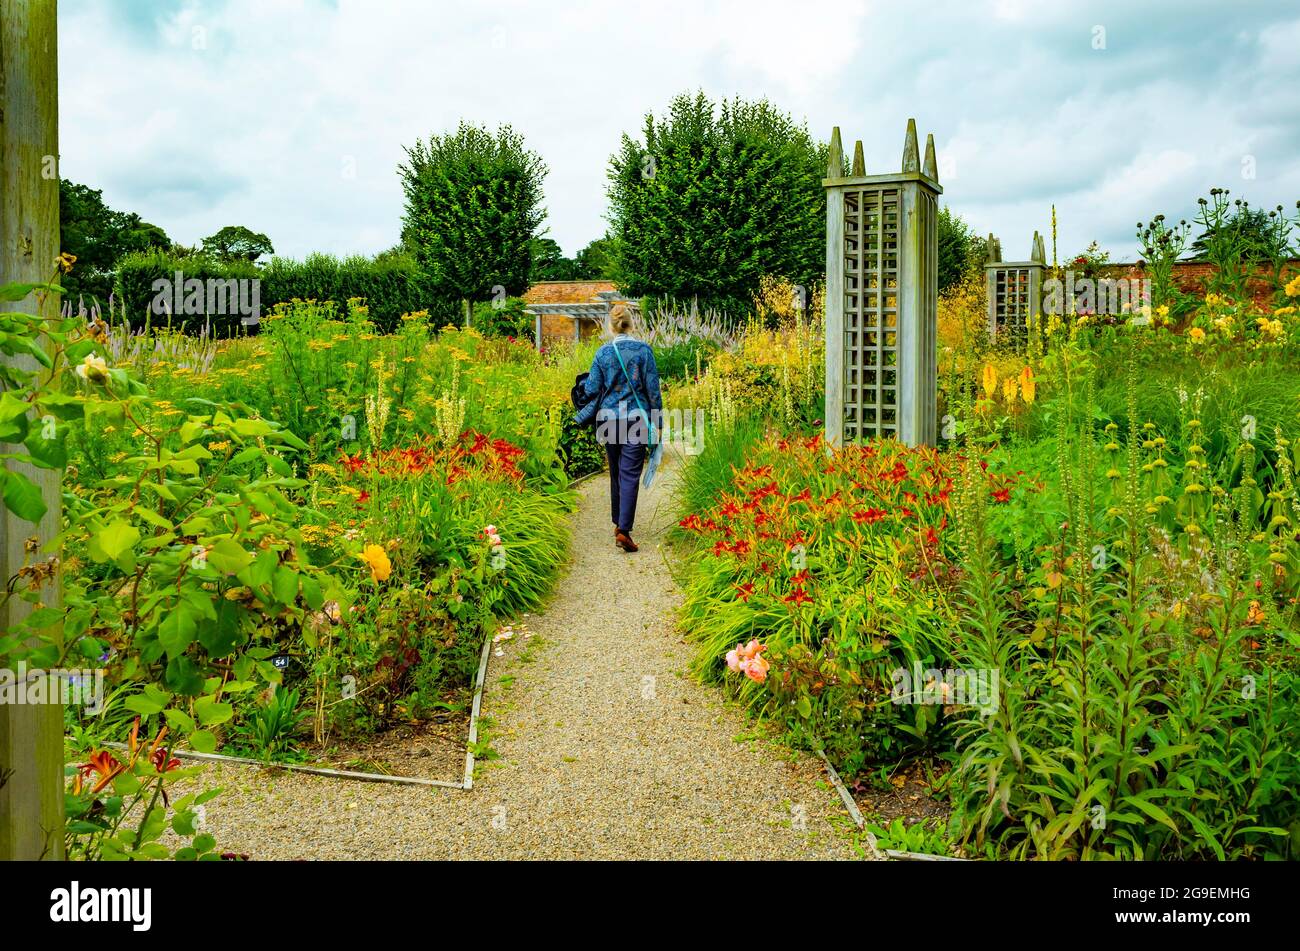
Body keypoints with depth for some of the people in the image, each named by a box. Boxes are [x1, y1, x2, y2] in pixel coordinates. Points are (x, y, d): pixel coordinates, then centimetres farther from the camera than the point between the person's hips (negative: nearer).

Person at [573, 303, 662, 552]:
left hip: (608, 418, 3)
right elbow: (652, 388, -3)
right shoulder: (643, 350, -4)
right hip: (636, 418, -3)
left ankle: (618, 522, 29)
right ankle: (623, 530, -13)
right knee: (630, 475, -4)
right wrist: (656, 421, 5)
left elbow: (593, 390, 1)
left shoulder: (603, 352, 1)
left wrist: (581, 419, 12)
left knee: (616, 472, 17)